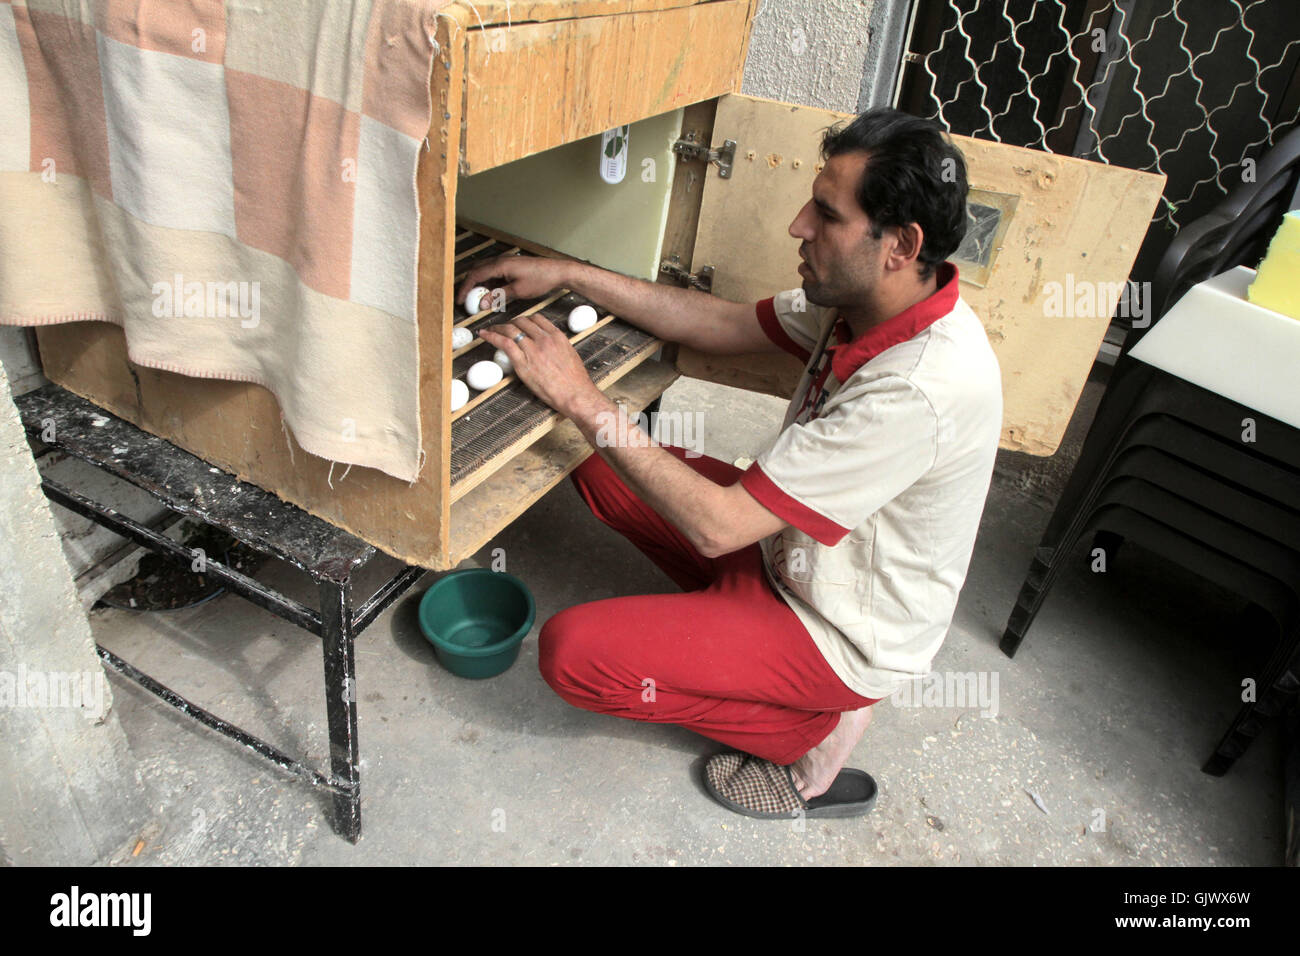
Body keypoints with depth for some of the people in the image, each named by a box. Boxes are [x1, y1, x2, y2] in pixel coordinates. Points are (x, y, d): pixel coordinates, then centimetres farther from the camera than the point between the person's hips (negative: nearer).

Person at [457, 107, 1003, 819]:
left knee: (571, 651, -16)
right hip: (798, 546, 8)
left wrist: (582, 400, -26)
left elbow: (718, 525, -33)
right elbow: (724, 323, 2)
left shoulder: (920, 391, -35)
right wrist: (567, 275, -3)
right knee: (602, 473, 4)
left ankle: (816, 735, 0)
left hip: (841, 636, -8)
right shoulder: (867, 299, -9)